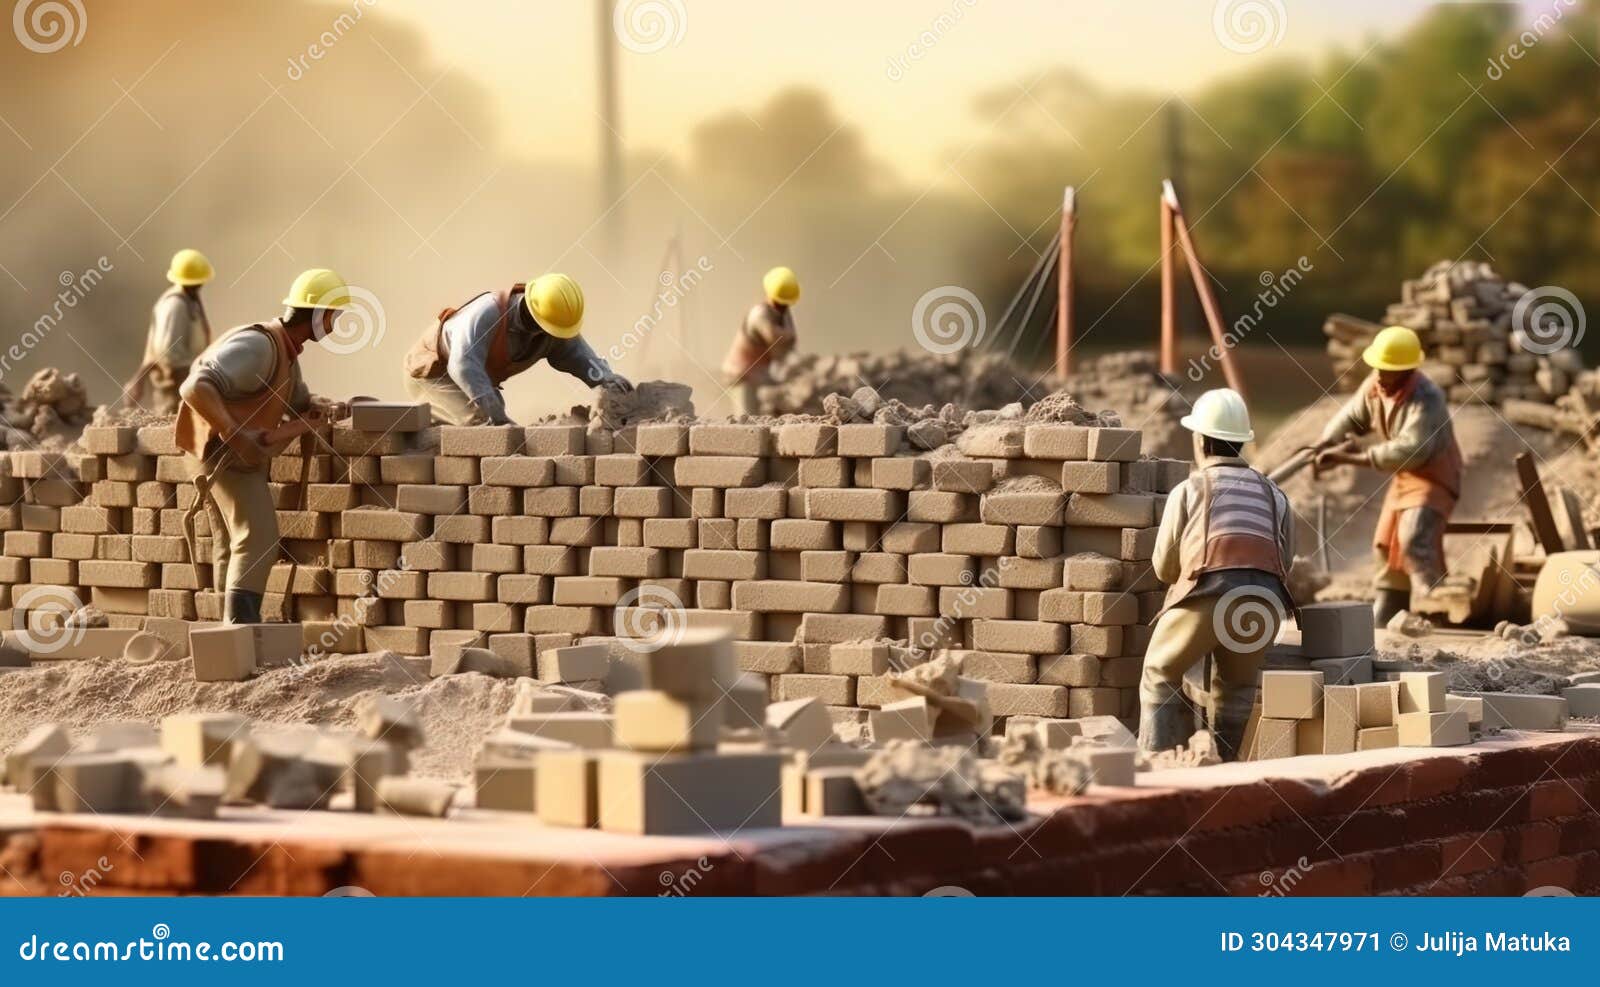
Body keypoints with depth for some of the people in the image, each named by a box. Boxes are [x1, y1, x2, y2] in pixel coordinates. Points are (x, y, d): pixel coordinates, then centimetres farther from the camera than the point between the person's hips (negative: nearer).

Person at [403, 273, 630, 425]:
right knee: (483, 421, -26)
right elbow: (464, 365, -46)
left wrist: (606, 377, -40)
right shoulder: (488, 312, -37)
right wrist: (497, 414, -53)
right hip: (431, 374, -8)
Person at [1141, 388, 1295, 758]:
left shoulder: (1189, 490, 15)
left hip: (1207, 593, -3)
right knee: (1237, 685, 24)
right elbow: (1285, 561, 23)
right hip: (1265, 599, 3)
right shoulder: (1272, 494, 24)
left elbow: (1164, 567, 18)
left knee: (1161, 674, 16)